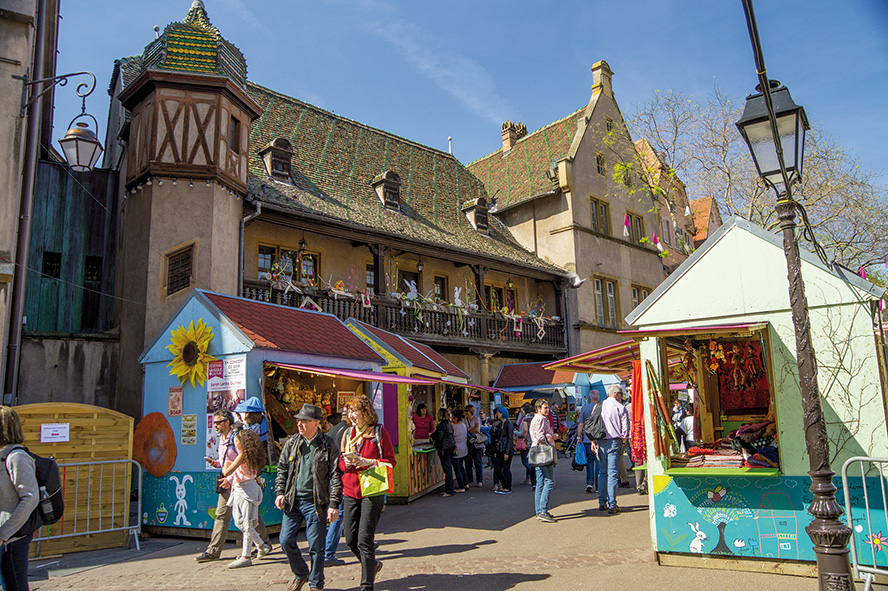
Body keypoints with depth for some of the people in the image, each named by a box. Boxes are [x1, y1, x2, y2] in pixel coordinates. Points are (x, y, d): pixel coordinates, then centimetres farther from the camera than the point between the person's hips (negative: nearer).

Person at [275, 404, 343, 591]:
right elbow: (282, 468, 15)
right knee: (286, 540, 5)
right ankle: (301, 574, 29)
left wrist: (334, 504, -10)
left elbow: (336, 476, -5)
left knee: (316, 546, 2)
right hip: (292, 501, 4)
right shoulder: (292, 443, 6)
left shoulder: (328, 446, -6)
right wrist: (280, 492, 2)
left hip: (315, 503, -4)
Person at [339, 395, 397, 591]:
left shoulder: (379, 432, -5)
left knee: (364, 540, -7)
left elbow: (391, 461, -6)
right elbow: (341, 462, 17)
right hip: (350, 491, 5)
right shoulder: (348, 433, 11)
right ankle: (372, 565, 35)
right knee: (351, 540, 8)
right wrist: (346, 462, -6)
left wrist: (367, 462, -18)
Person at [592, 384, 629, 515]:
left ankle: (602, 502, 14)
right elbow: (625, 426, -5)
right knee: (612, 473, -3)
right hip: (614, 441, -4)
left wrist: (593, 441, 9)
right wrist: (623, 437, 10)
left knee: (603, 472, 13)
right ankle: (612, 505, -3)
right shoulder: (620, 407, -4)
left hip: (601, 442, 4)